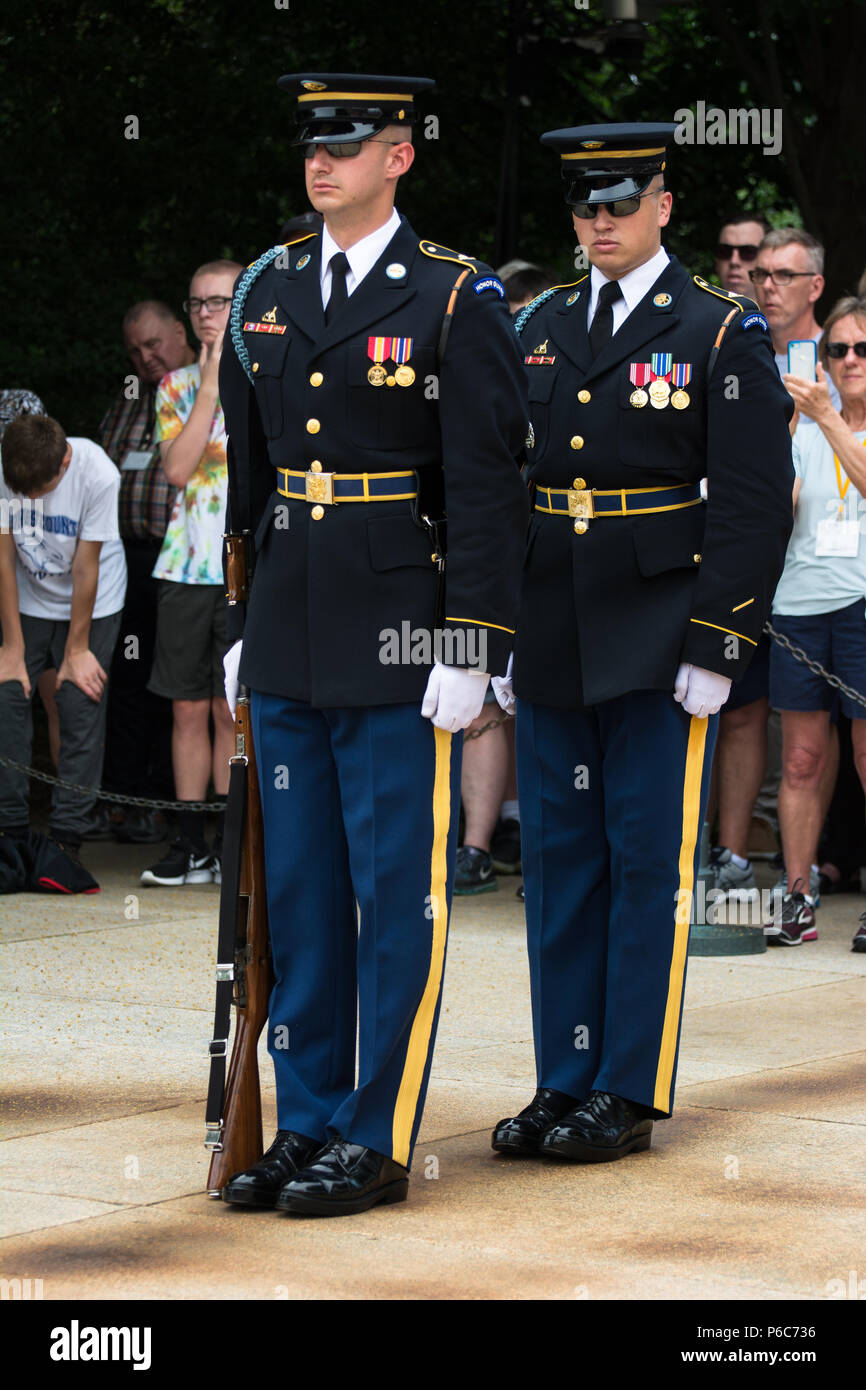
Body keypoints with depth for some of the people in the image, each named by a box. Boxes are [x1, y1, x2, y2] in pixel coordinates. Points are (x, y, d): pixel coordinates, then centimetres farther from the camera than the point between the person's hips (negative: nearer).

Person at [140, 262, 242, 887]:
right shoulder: (177, 385, 11)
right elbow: (177, 469, -5)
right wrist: (209, 388, -6)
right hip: (186, 566, 3)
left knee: (230, 710, -4)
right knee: (189, 710, 5)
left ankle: (230, 839, 3)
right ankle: (190, 844, 11)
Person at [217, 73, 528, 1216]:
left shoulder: (457, 300, -6)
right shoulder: (265, 292, 11)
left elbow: (486, 487, -9)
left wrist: (470, 648, -13)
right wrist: (239, 624, 14)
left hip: (399, 646, -6)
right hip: (288, 642, 6)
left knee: (398, 892, 0)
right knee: (299, 889, 10)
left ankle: (379, 1142, 6)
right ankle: (308, 1126, 19)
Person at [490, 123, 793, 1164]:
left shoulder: (722, 335, -4)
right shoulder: (538, 329, 12)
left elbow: (753, 505, -8)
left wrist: (715, 649, -13)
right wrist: (498, 632, 10)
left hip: (657, 644, -5)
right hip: (550, 644, 5)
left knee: (649, 865, -1)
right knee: (559, 863, 8)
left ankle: (628, 1095, 6)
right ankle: (563, 1086, 16)